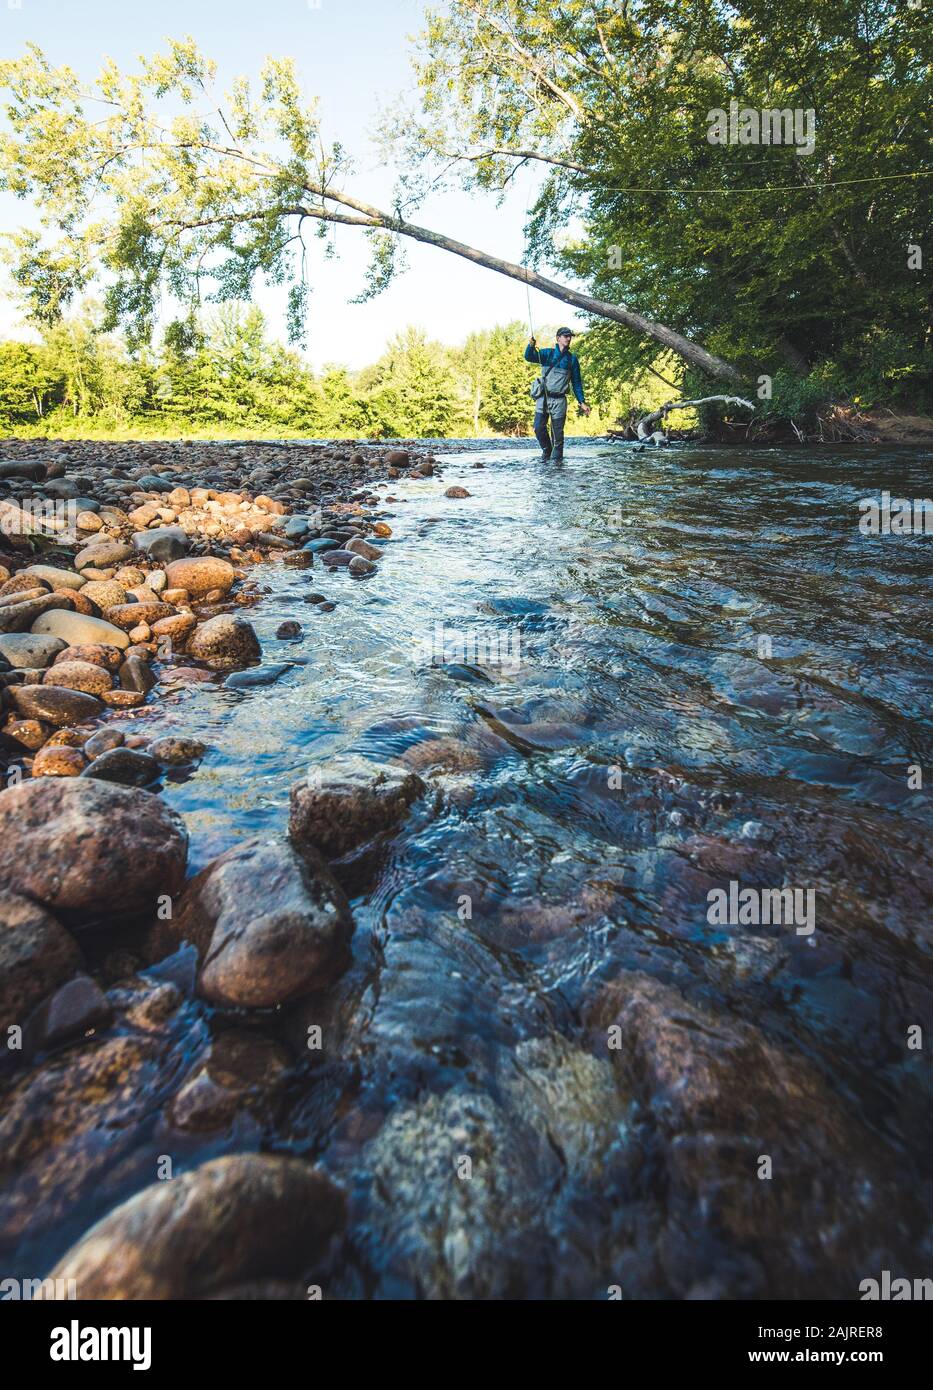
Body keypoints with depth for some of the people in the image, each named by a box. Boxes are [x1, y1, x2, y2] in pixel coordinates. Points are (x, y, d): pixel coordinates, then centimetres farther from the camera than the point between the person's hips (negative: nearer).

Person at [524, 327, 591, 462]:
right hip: (543, 398, 0)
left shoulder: (572, 359, 9)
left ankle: (557, 457, 13)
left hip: (559, 400, 0)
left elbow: (576, 382, 12)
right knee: (538, 428, -7)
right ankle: (546, 450, 17)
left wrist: (582, 402, 5)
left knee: (557, 432, -1)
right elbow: (529, 357, -9)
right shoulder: (547, 353, 6)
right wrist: (531, 345, -31)